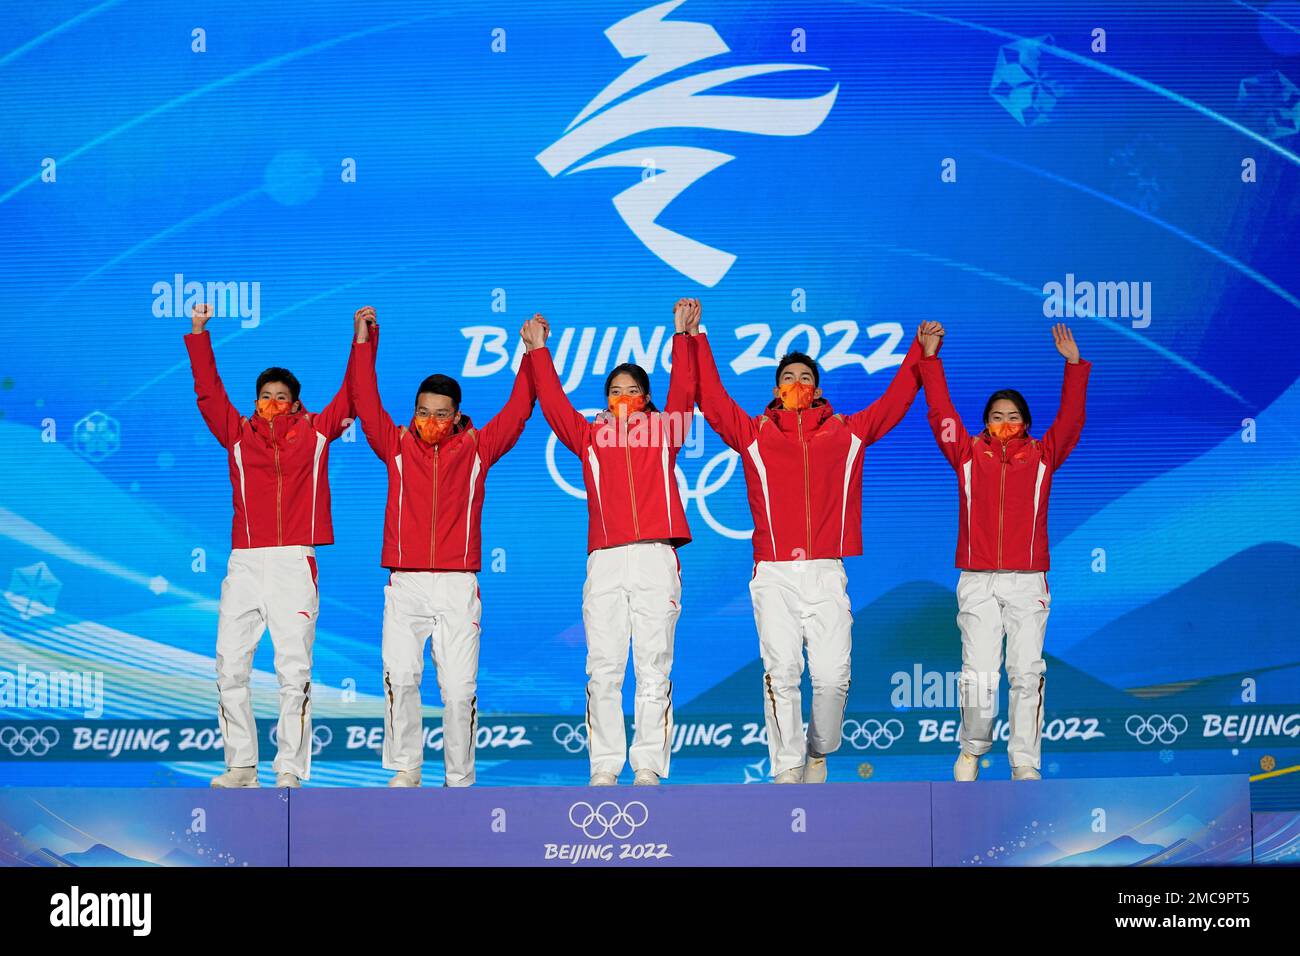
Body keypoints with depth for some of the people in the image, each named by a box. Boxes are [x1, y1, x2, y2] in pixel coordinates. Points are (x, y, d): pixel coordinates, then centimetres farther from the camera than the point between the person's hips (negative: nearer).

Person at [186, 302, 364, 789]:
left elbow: (352, 393, 13)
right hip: (244, 564, 2)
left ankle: (291, 771, -3)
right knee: (230, 666, 0)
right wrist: (198, 332, 7)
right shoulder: (238, 435, 14)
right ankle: (241, 767, 8)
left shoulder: (316, 433, 12)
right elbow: (208, 392, 12)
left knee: (294, 670, -5)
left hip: (294, 564, -2)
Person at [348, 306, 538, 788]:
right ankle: (405, 770, 0)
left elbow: (517, 411, 9)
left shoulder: (476, 449, 10)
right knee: (400, 678, -11)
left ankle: (460, 780, 5)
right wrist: (364, 341, 3)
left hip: (458, 586, -1)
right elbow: (366, 404, 7)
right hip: (404, 585, 1)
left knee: (459, 688, -4)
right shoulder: (397, 447, 11)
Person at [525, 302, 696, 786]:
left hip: (657, 559, -1)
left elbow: (683, 392, 7)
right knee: (604, 669, -3)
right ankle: (604, 767, 0)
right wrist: (539, 351, 10)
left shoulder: (663, 431, 16)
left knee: (654, 668, -2)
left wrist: (682, 337, 4)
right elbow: (553, 403, 11)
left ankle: (649, 767, -1)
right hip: (605, 561, 1)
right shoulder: (589, 437, 16)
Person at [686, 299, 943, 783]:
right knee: (781, 674, -7)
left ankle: (819, 752, 18)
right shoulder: (753, 435, 12)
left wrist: (921, 349, 16)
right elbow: (711, 398, 10)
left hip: (827, 574, 1)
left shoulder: (848, 433, 14)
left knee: (831, 674, -5)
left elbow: (895, 400, 19)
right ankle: (788, 769, -1)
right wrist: (696, 338, 7)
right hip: (774, 575, -1)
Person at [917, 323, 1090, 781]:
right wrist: (930, 357, 1)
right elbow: (940, 412, 5)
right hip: (977, 583, 0)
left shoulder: (1042, 456, 9)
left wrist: (1074, 364, -4)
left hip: (1027, 582, 0)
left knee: (1027, 672, -2)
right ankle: (972, 750, 17)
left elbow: (1070, 418, 3)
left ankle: (1025, 763, 4)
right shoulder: (967, 454, 9)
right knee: (979, 675, -3)